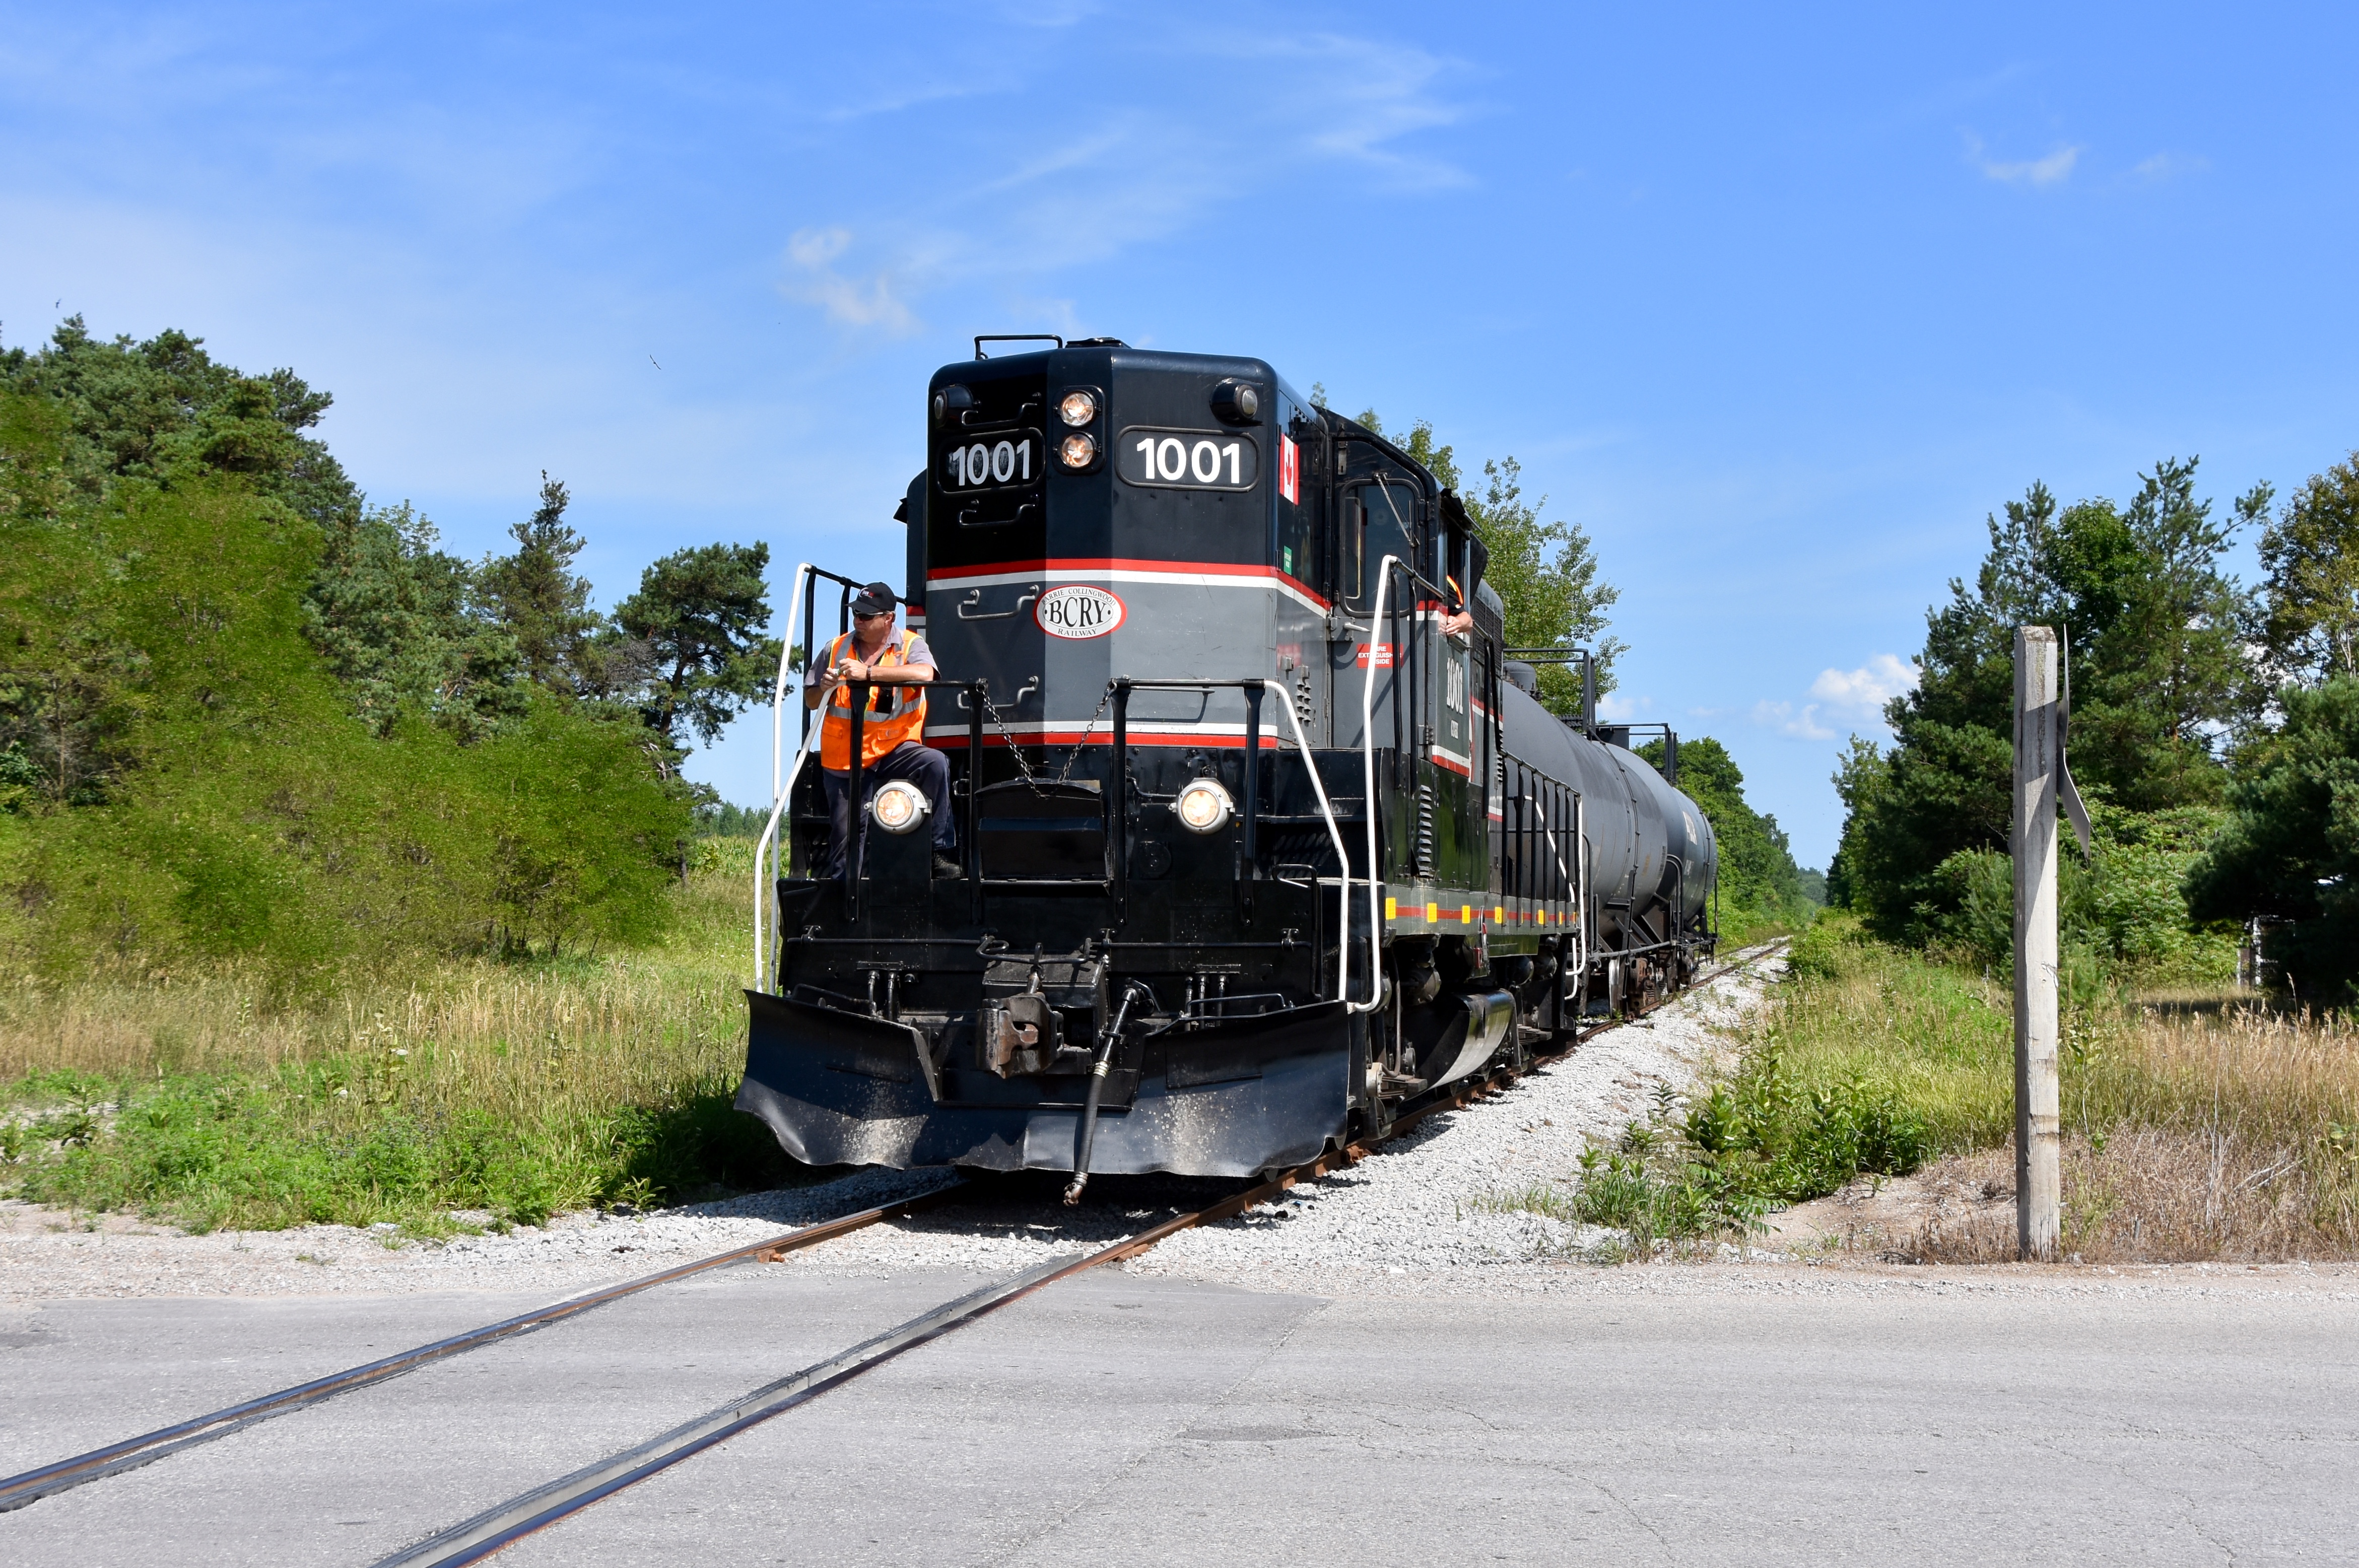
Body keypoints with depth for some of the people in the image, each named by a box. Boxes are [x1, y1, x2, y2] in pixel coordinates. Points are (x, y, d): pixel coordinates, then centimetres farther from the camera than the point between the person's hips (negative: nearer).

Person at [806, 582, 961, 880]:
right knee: (845, 835, 1)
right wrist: (823, 689, -10)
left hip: (894, 748, -2)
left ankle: (942, 853, -25)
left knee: (935, 764, -29)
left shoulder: (910, 645, -2)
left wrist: (868, 672, -30)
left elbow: (925, 674, -26)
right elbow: (810, 700, 15)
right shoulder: (837, 649, 9)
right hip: (845, 758, 2)